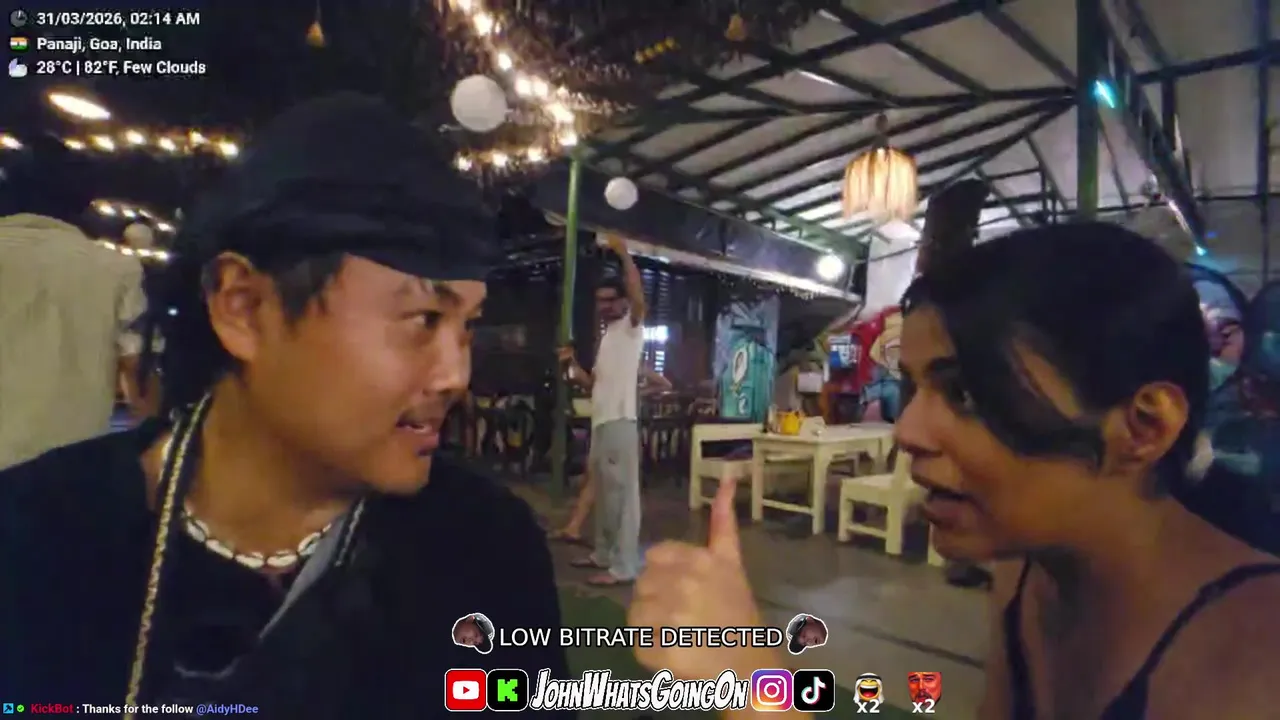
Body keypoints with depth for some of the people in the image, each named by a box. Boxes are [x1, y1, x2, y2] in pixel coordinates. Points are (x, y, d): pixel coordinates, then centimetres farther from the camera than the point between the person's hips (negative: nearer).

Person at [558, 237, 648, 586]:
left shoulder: (631, 328, -3)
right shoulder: (607, 337, 22)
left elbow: (639, 300, -25)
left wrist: (624, 255, -25)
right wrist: (573, 364, 8)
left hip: (620, 422, -10)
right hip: (600, 422, 10)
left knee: (622, 493, -7)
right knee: (605, 492, 16)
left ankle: (623, 566, -2)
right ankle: (603, 554, 28)